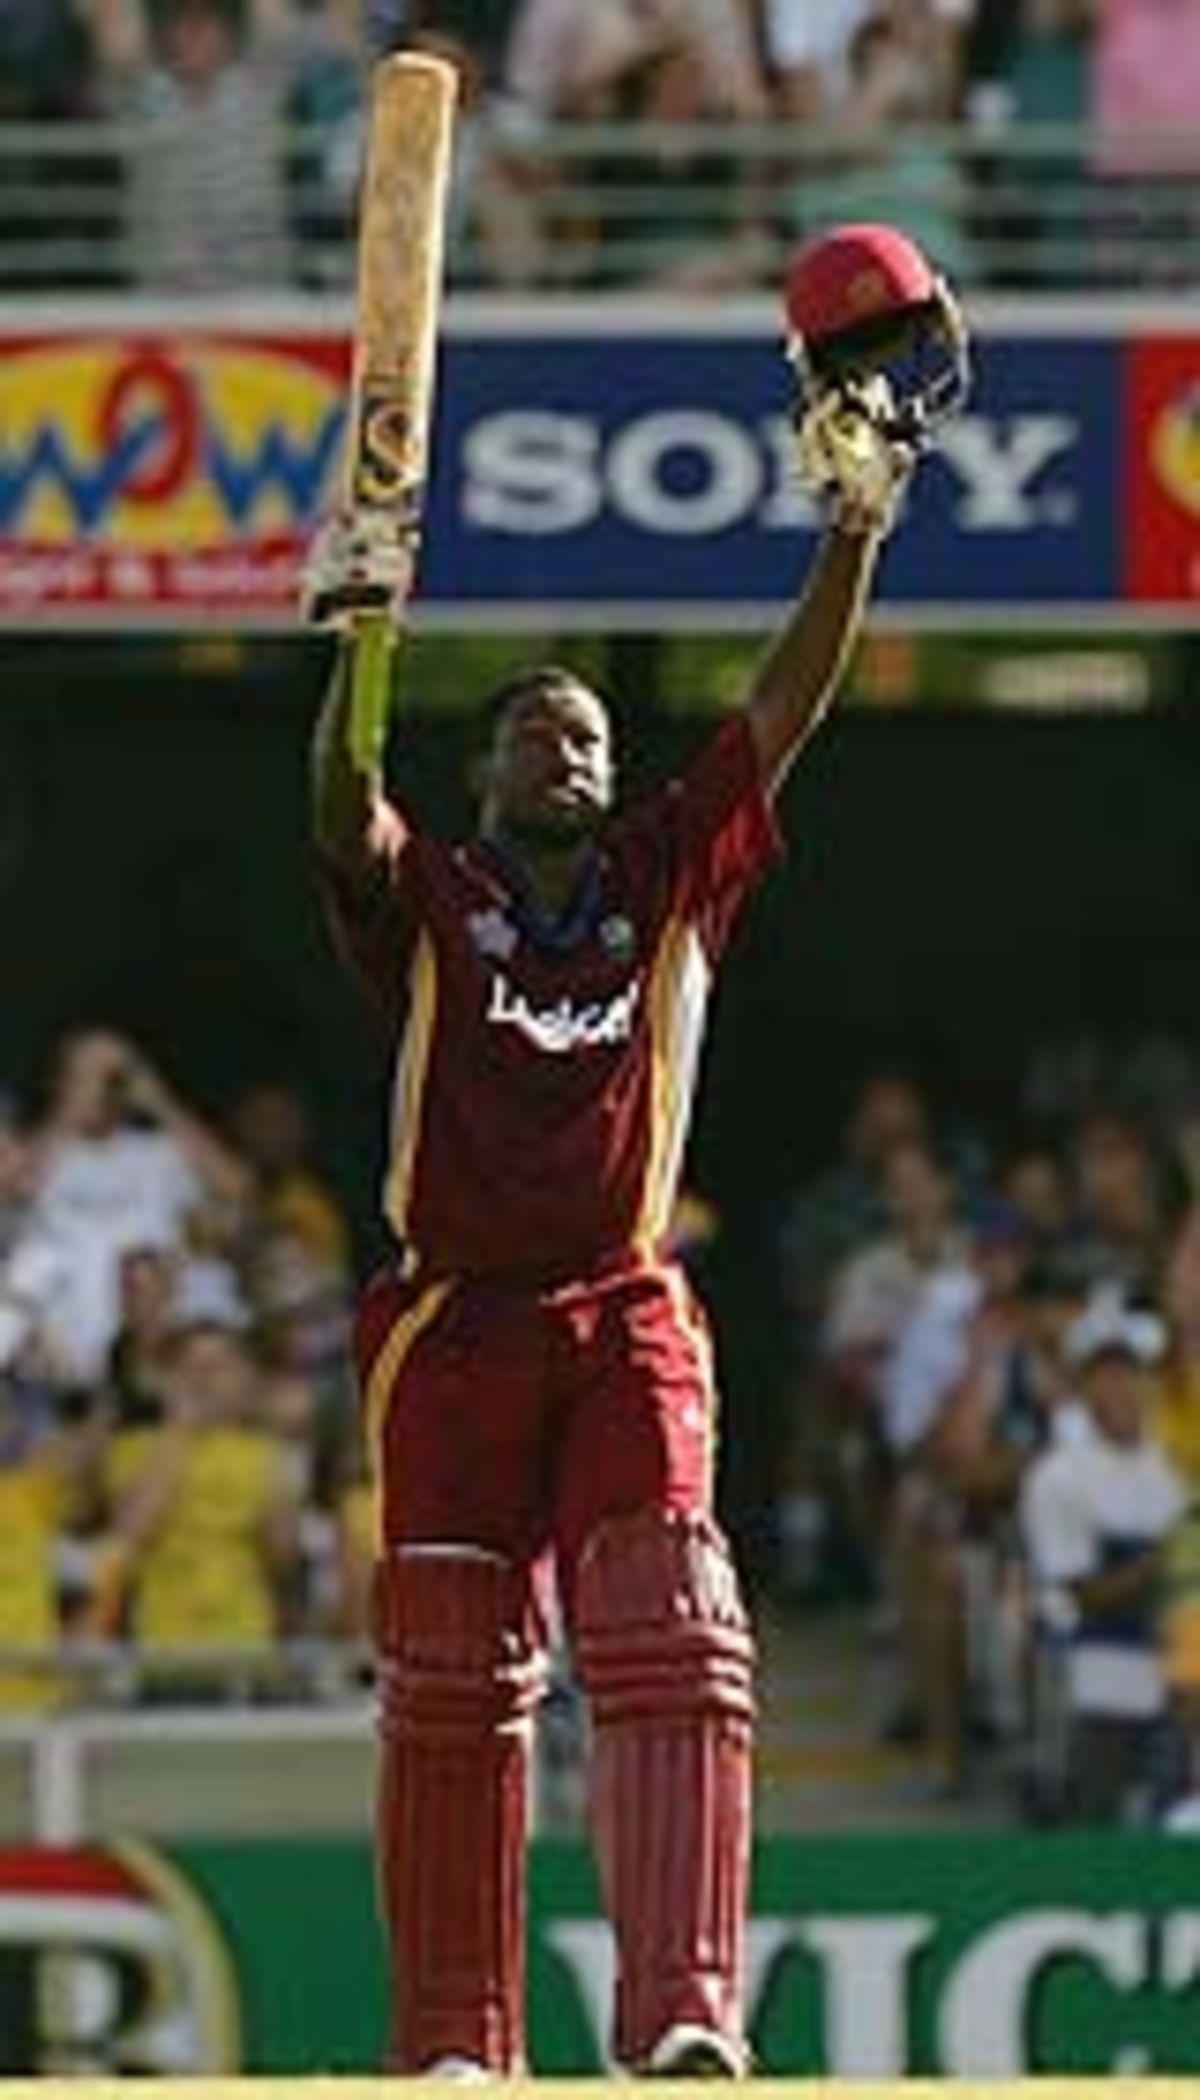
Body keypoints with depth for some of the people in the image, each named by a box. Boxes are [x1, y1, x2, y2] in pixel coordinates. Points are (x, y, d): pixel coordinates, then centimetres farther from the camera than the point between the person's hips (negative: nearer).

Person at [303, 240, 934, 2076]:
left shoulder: (673, 879, 14)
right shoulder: (429, 902, 9)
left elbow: (781, 719, 6)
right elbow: (346, 813, -11)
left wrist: (856, 539, -6)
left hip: (627, 1321, 1)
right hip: (455, 1322, -1)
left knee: (669, 1644, -15)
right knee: (452, 1682, 1)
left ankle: (684, 2012, -26)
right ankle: (455, 2045, 7)